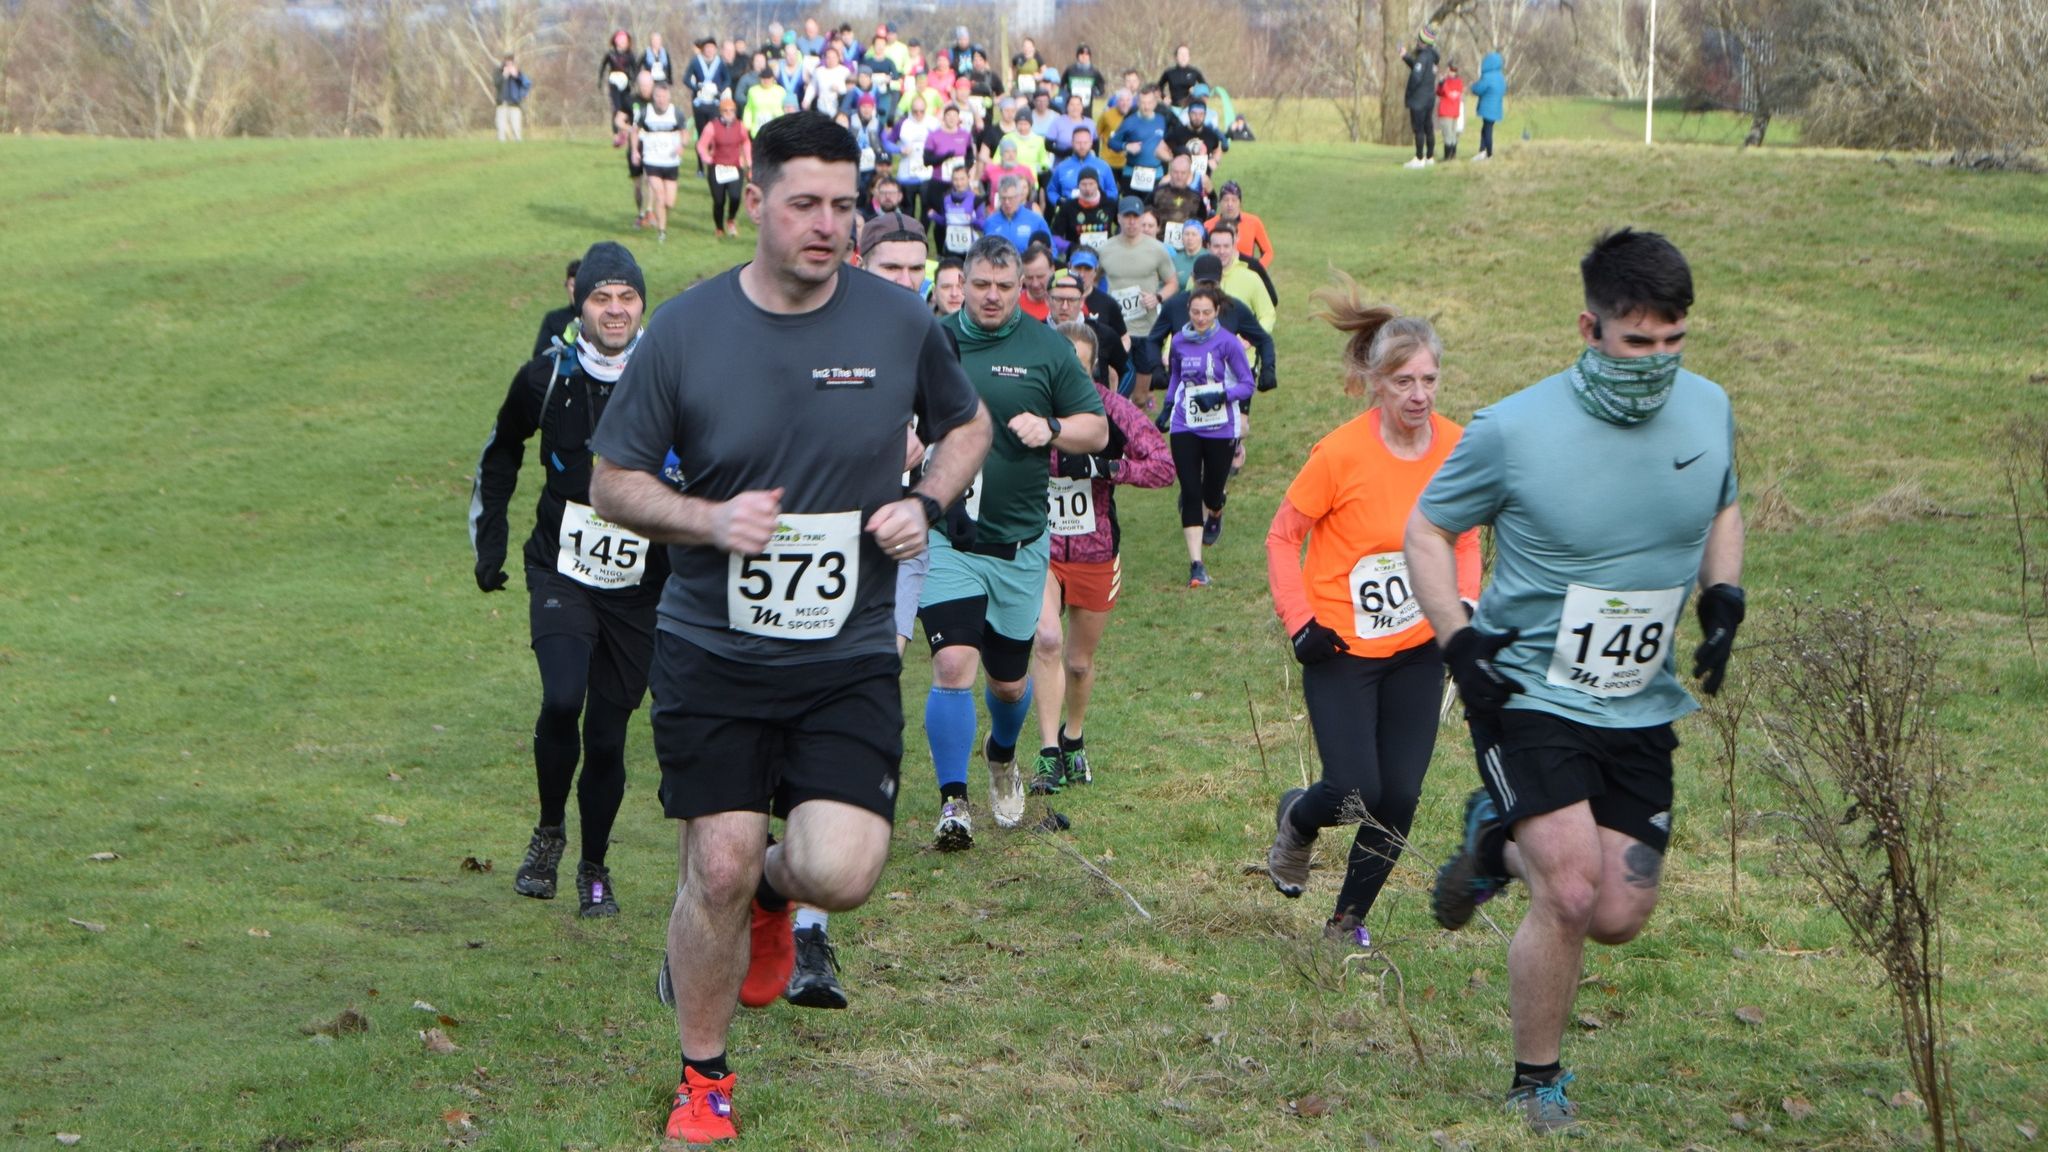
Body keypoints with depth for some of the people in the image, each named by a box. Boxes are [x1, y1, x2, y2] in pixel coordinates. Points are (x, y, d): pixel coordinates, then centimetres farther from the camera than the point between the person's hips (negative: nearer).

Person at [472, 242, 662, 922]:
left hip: (641, 586, 0)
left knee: (608, 734, 3)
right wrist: (488, 539, 12)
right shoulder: (547, 378, -3)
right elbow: (500, 454, 17)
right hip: (562, 575, 0)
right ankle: (549, 833, 3)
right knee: (562, 701, -22)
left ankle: (594, 869, 23)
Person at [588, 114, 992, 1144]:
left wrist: (926, 504, -4)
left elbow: (967, 424, 16)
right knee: (717, 866, -1)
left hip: (851, 657, 1)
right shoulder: (685, 331, -6)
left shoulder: (900, 323, -3)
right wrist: (710, 519, -17)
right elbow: (613, 481, 1)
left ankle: (775, 890, 26)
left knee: (841, 872, -14)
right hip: (711, 652, -1)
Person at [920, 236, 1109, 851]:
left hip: (1020, 543, 1)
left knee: (1010, 681, 14)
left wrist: (1050, 428, -15)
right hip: (946, 538, -1)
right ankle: (953, 801, -8)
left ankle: (1002, 756, 47)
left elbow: (1097, 429, 5)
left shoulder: (1047, 349, 2)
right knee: (953, 665, -18)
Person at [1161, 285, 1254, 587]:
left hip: (1220, 429, -2)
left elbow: (1247, 384, -8)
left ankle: (1215, 515, 48)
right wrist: (1168, 406, 13)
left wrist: (1221, 395, -23)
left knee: (1212, 493, 8)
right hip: (1185, 428, 2)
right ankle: (1196, 565, -9)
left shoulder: (1227, 342, -9)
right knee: (1190, 493, -9)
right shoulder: (1179, 341, 3)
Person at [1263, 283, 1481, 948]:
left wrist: (1465, 604, -4)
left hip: (1419, 649, 4)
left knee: (1399, 799, 1)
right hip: (1344, 649, -4)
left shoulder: (1455, 448, -4)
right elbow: (1283, 537, -6)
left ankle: (1347, 924, 21)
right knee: (1357, 792, -9)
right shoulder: (1340, 454, -17)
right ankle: (1297, 819, 28)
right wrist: (1300, 624, -13)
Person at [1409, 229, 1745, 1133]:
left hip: (1641, 709, 5)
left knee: (1619, 917, 3)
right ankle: (1536, 1083, 3)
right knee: (1571, 892, -19)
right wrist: (1457, 641, -14)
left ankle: (1501, 839, 34)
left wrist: (1724, 597, 2)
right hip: (1528, 694, -5)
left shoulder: (1708, 411, -1)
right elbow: (1427, 529, -1)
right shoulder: (1514, 430, -15)